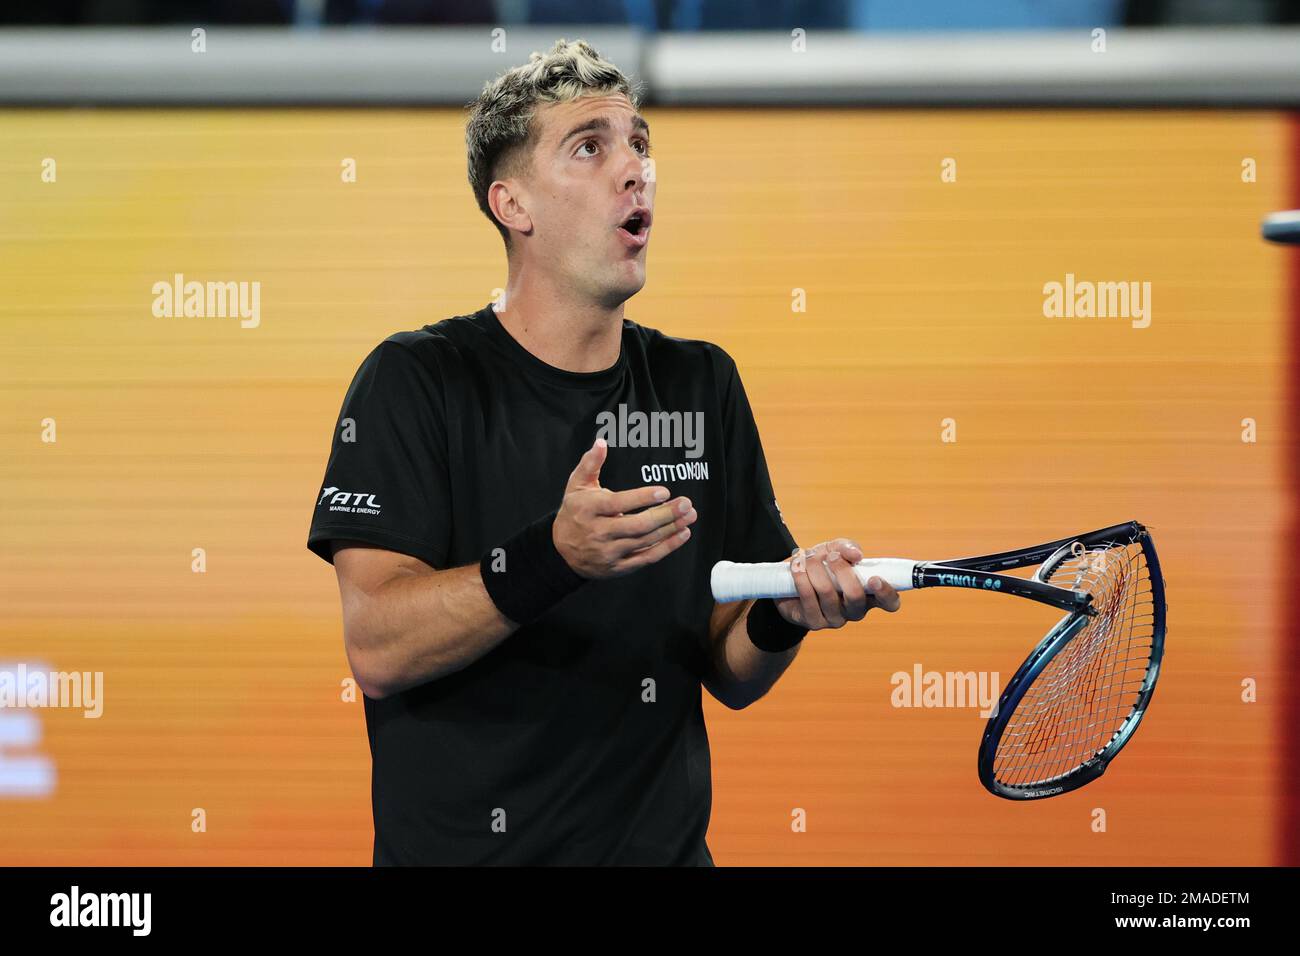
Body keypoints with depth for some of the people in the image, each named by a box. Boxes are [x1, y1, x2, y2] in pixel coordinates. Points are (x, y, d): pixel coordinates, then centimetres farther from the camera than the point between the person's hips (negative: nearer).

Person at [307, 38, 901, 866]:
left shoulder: (702, 385, 6)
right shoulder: (416, 381, -7)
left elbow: (728, 675, 6)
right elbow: (375, 650, -17)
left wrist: (786, 614, -15)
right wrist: (555, 558, -30)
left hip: (663, 845, 4)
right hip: (459, 845, -3)